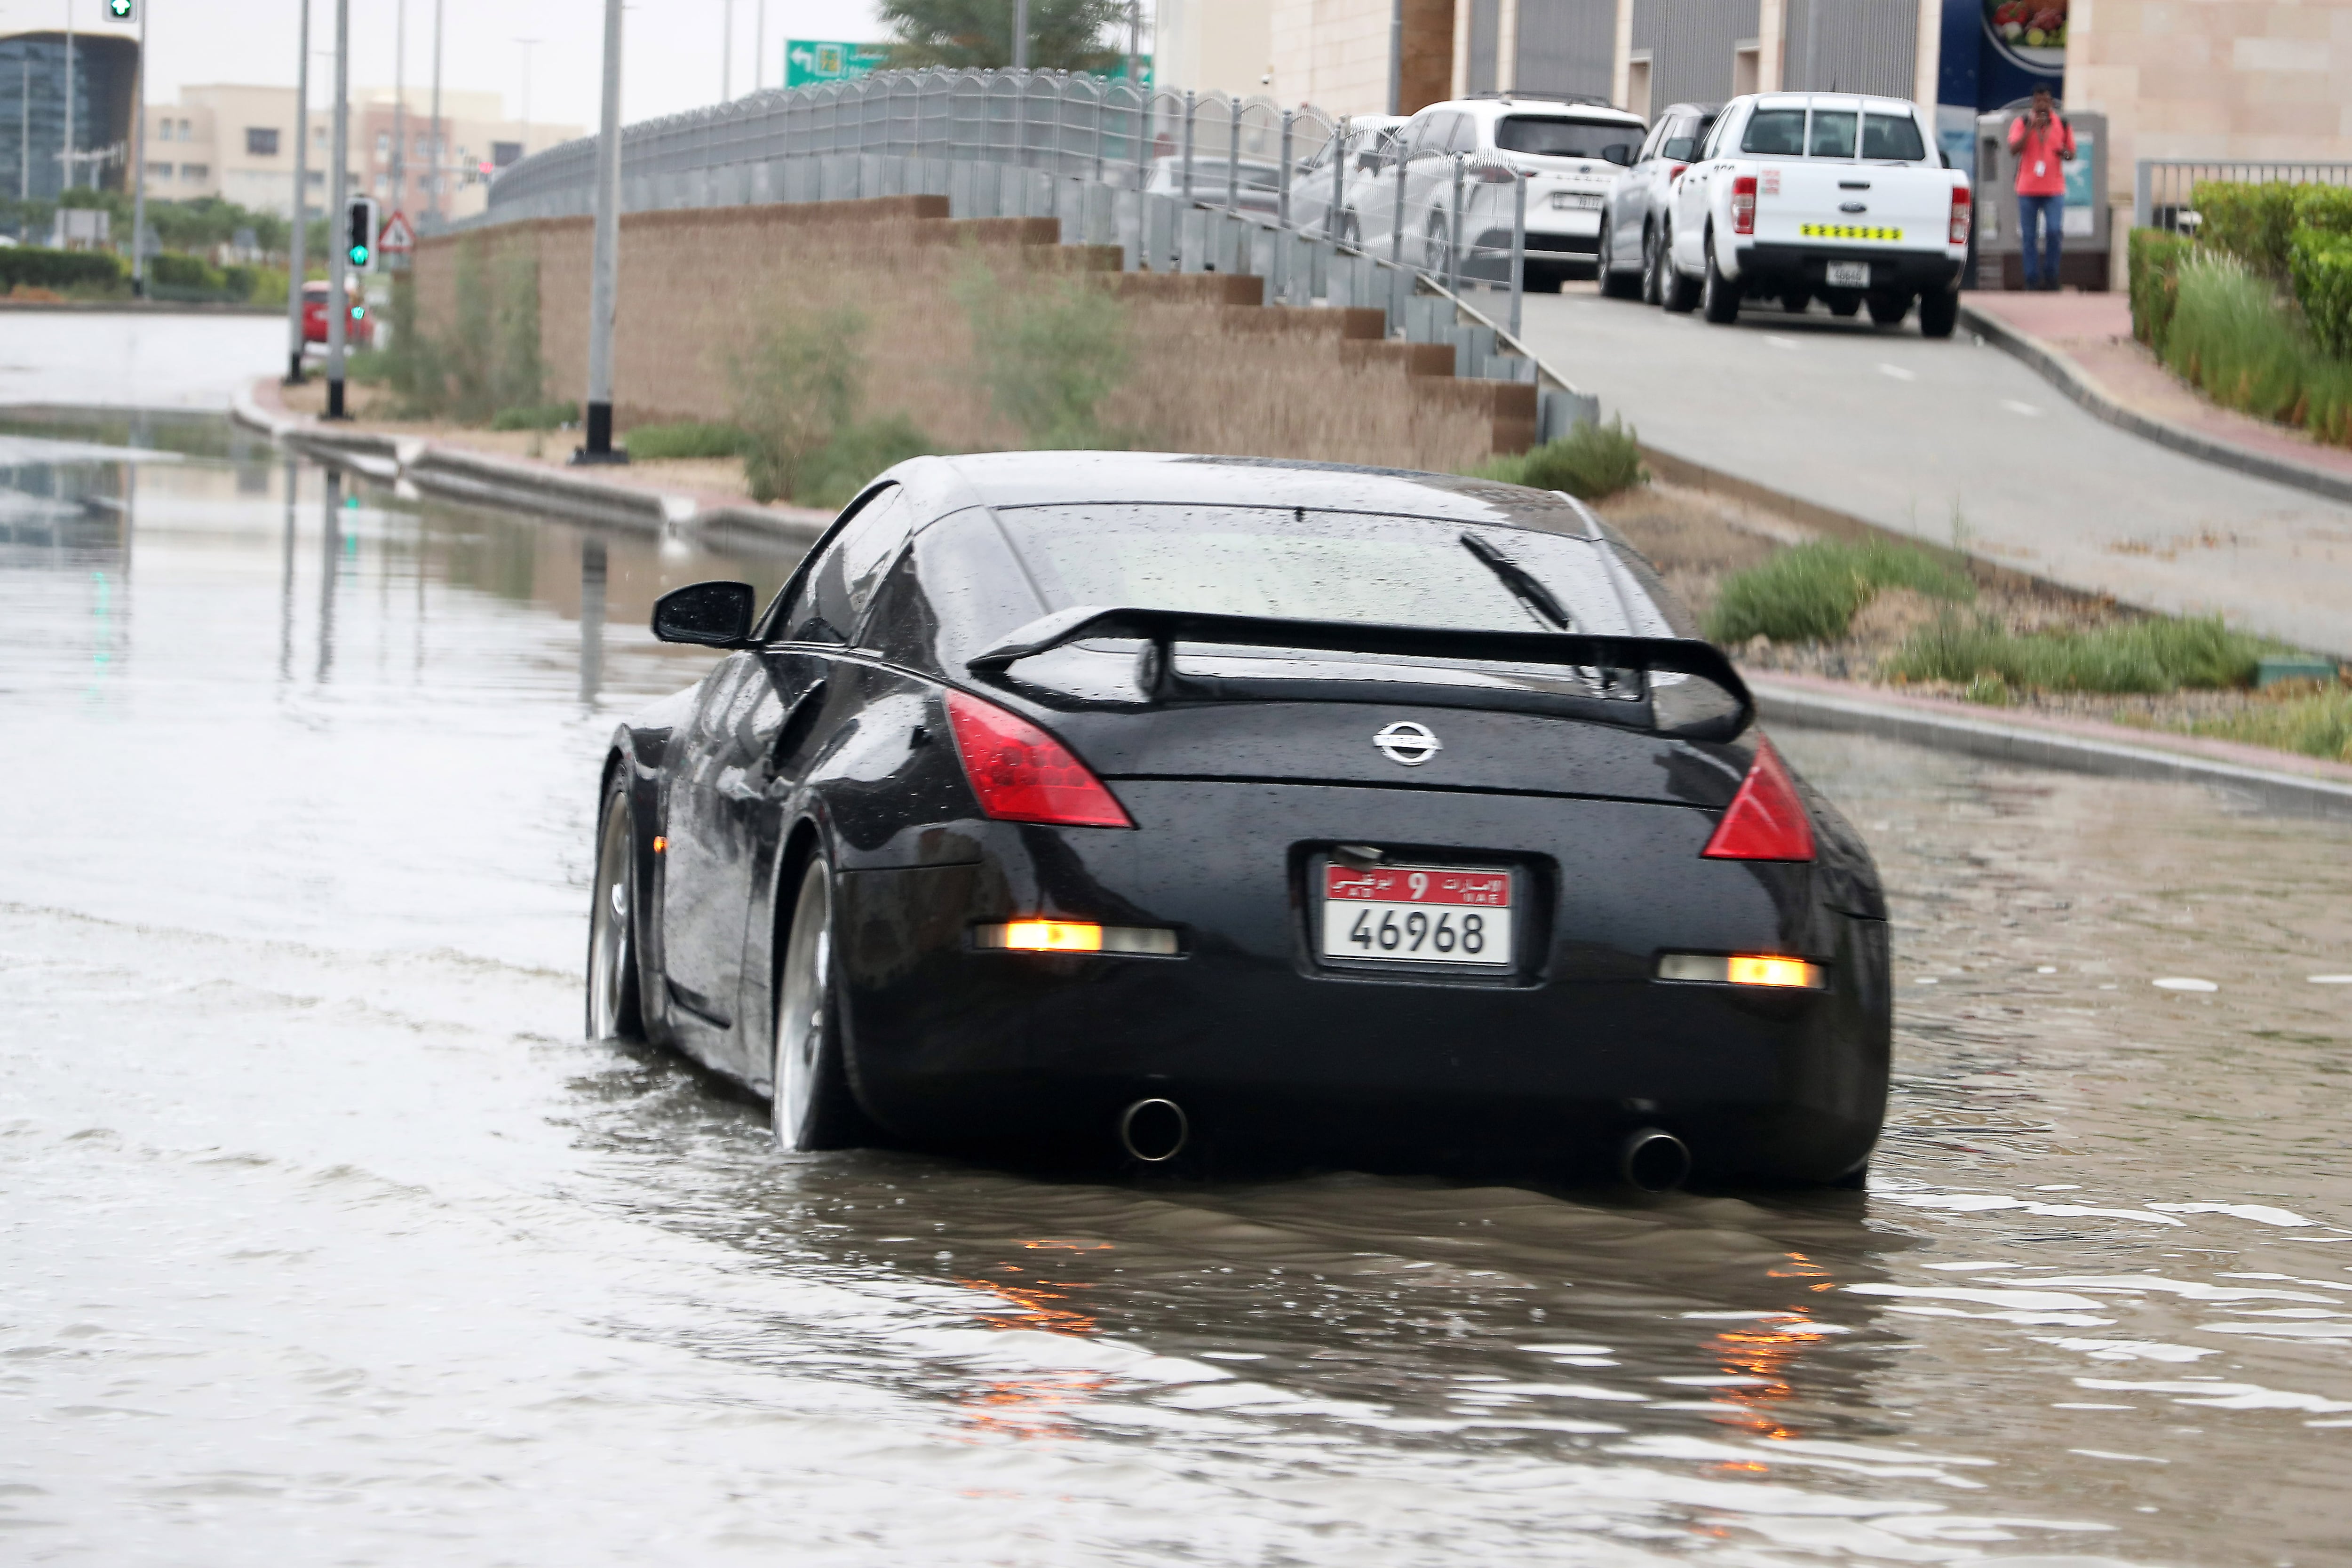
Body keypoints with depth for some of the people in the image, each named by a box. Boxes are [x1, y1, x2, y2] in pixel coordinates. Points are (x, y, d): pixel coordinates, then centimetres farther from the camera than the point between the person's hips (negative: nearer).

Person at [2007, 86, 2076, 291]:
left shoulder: (2062, 124, 9)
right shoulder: (2022, 123, 3)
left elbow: (2071, 154, 16)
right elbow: (2014, 149, -11)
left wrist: (2066, 153, -8)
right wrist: (2031, 128, -19)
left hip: (2054, 189, 0)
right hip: (2028, 188, 0)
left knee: (2053, 231, -14)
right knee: (2028, 237, 1)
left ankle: (2051, 277, -2)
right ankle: (2032, 279, 7)